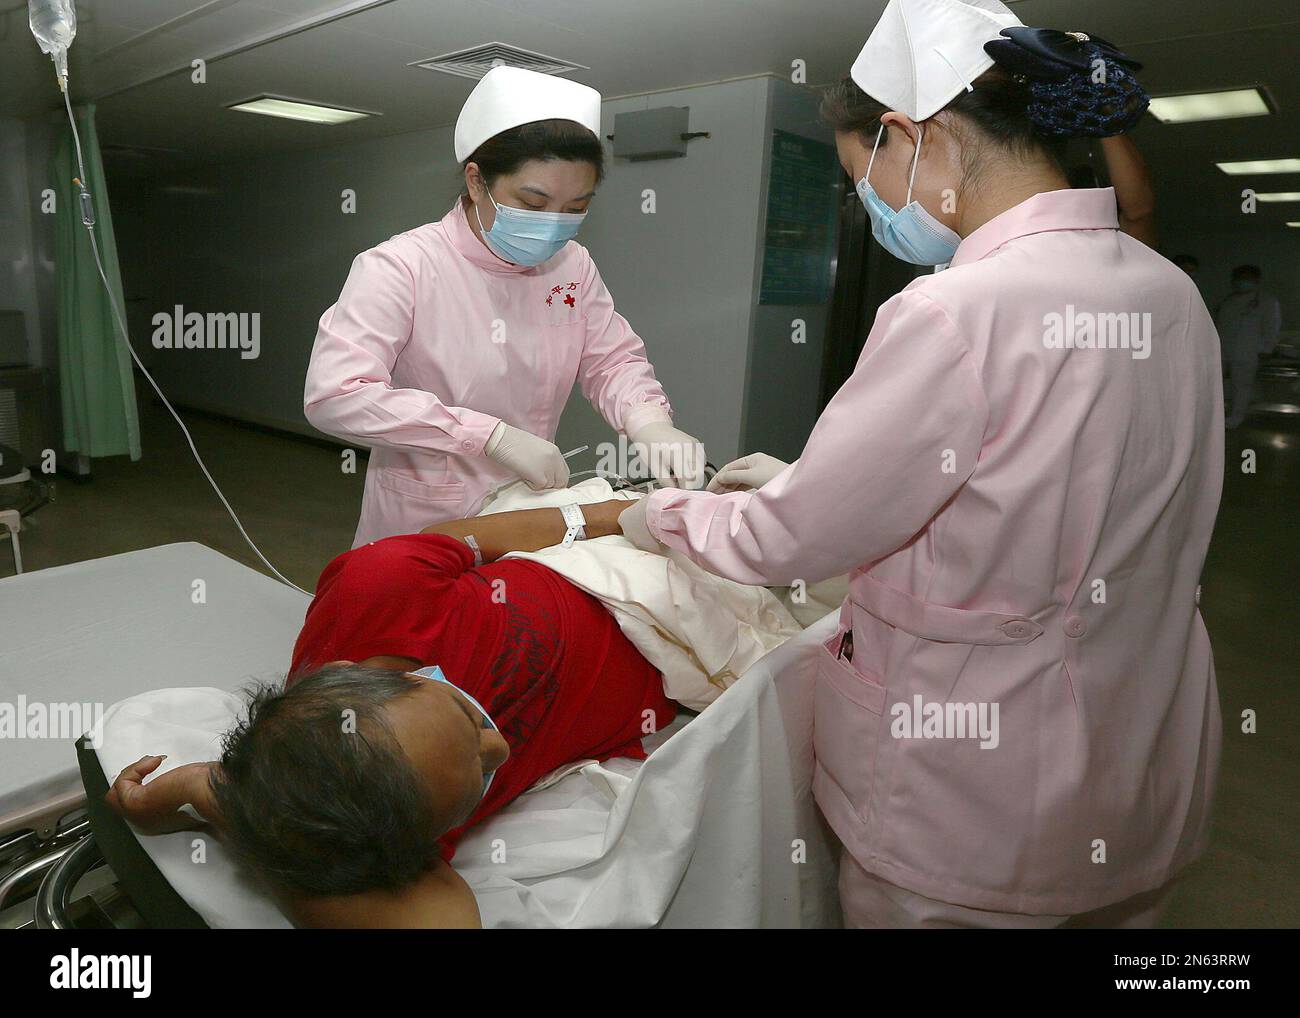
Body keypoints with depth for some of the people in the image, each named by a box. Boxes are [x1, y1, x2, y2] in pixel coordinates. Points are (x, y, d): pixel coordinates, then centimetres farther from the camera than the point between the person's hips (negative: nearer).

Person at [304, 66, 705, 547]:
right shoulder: (400, 267, -18)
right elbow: (332, 395, -27)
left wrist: (648, 420, -19)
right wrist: (495, 435, -31)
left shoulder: (573, 265, -1)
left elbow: (611, 359, 5)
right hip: (420, 525, -4)